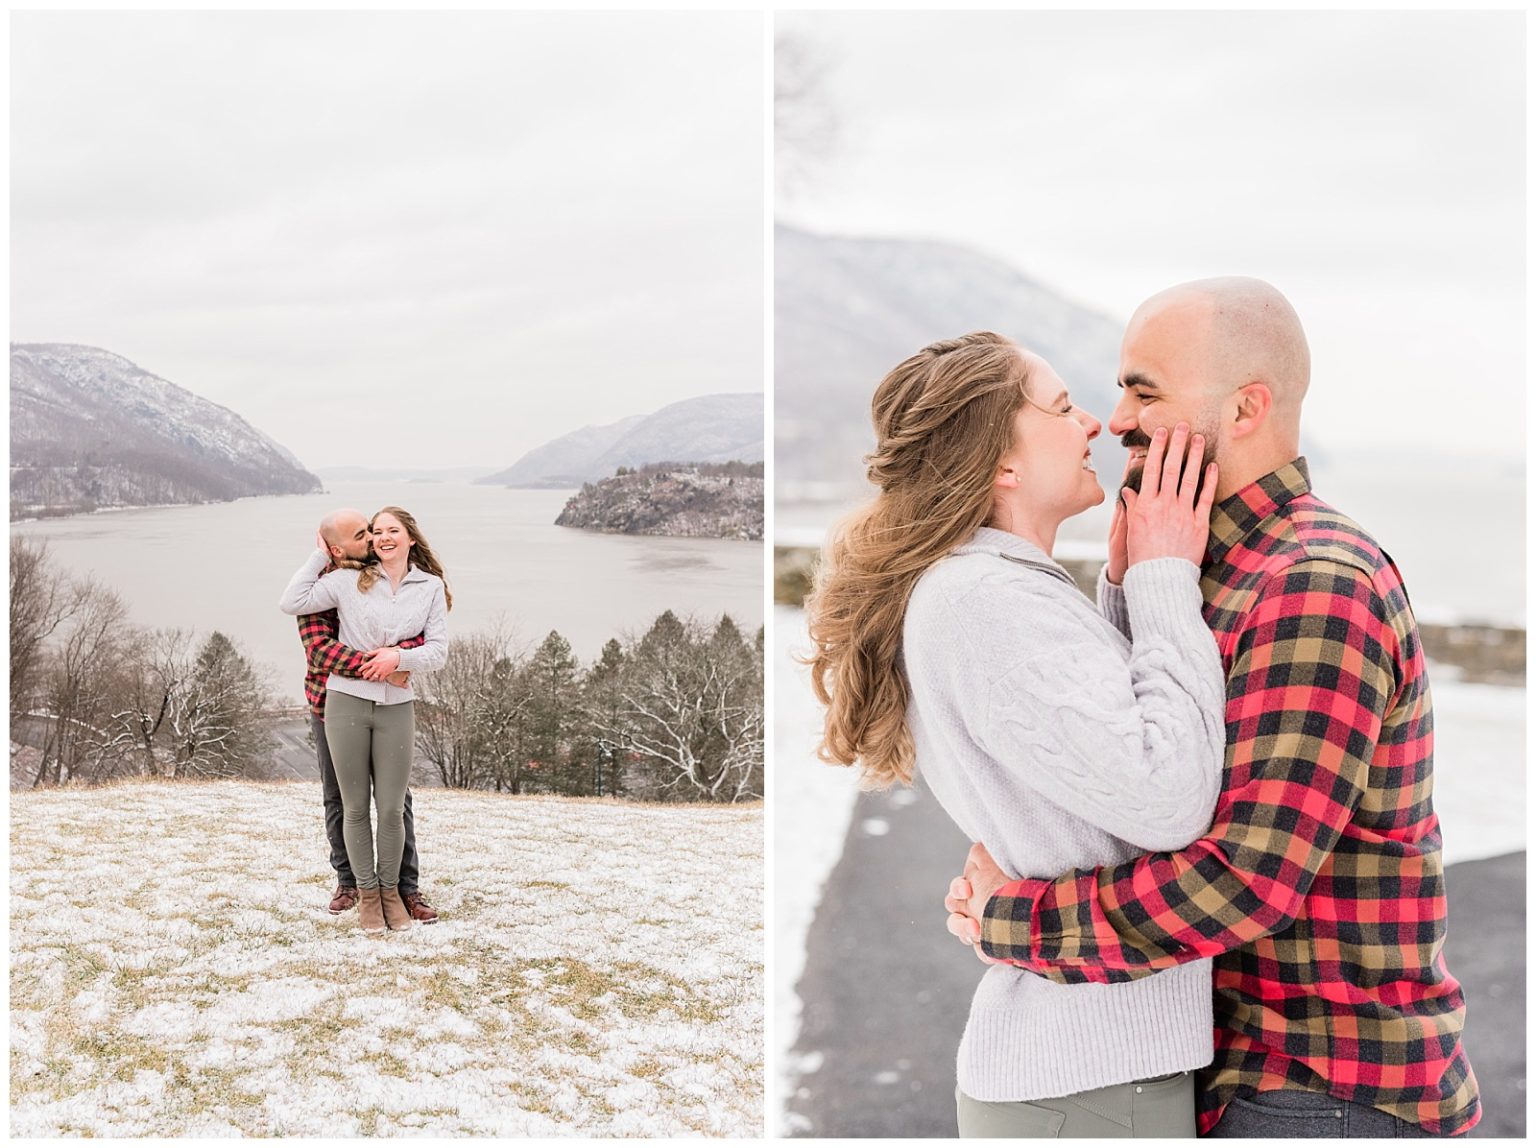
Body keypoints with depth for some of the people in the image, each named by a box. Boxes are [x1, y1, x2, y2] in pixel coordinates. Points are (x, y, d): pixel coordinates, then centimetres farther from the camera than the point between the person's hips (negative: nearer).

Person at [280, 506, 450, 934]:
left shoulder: (431, 587, 6)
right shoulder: (348, 580, 3)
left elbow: (438, 650, 3)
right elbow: (291, 603, -4)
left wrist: (399, 657, -14)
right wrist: (320, 556, 1)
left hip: (396, 707, 1)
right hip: (346, 702, -1)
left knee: (392, 808, 3)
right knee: (355, 807, 6)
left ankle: (390, 890, 21)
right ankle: (366, 892, 19)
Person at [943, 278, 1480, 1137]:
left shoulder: (1319, 586, -20)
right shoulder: (1227, 576, 12)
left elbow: (1251, 875, -27)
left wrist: (1010, 920, -18)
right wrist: (1006, 877, -8)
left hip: (1333, 1098, -9)